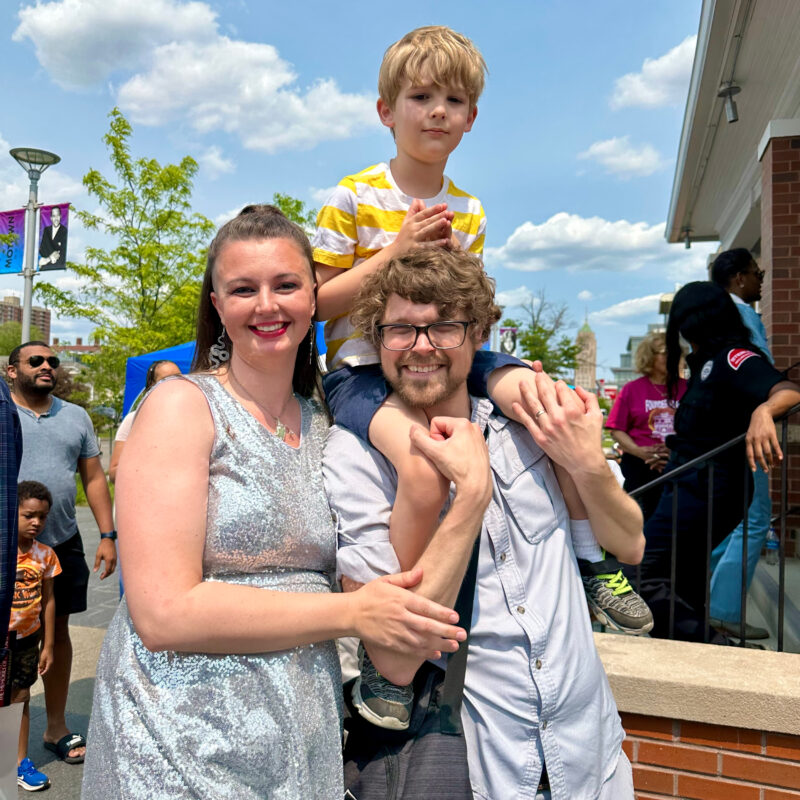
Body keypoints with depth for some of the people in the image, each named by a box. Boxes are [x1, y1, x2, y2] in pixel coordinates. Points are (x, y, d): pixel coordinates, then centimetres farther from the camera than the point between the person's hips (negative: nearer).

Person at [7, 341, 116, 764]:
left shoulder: (76, 416, 9)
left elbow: (93, 477, 10)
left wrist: (107, 536, 4)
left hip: (63, 543, 4)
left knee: (59, 632, 12)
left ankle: (56, 728, 28)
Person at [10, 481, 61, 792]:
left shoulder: (45, 554, -5)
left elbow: (48, 601, 2)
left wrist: (47, 646, 5)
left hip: (28, 639, 3)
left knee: (21, 698, 15)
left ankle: (21, 761, 28)